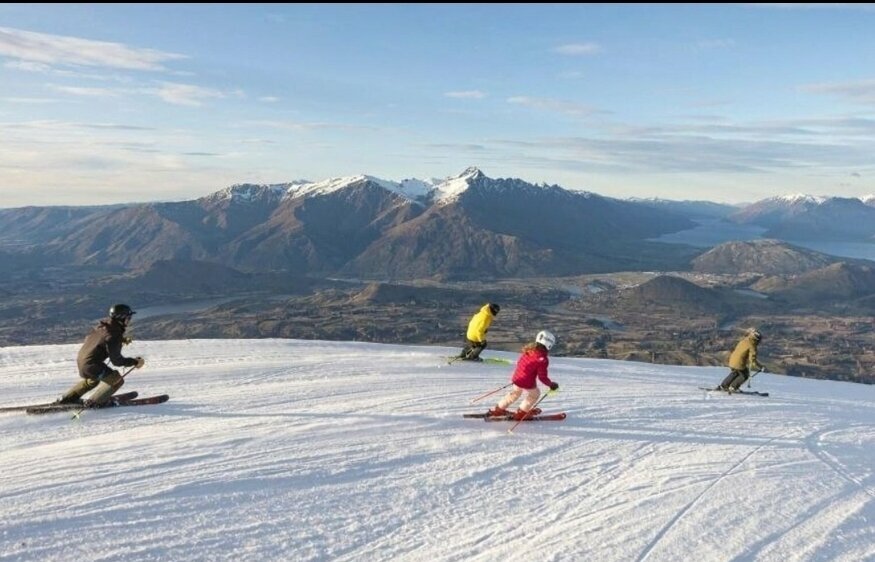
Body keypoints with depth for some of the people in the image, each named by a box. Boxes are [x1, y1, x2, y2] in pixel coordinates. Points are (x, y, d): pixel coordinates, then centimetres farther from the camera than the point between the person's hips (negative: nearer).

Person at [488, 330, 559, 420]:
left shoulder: (528, 350, 3)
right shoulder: (542, 359, -19)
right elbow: (542, 377, -16)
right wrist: (551, 384, 0)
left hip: (516, 378, 7)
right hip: (527, 383, -7)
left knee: (515, 392, 32)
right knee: (535, 394, 22)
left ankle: (499, 409, 40)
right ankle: (521, 413, 30)